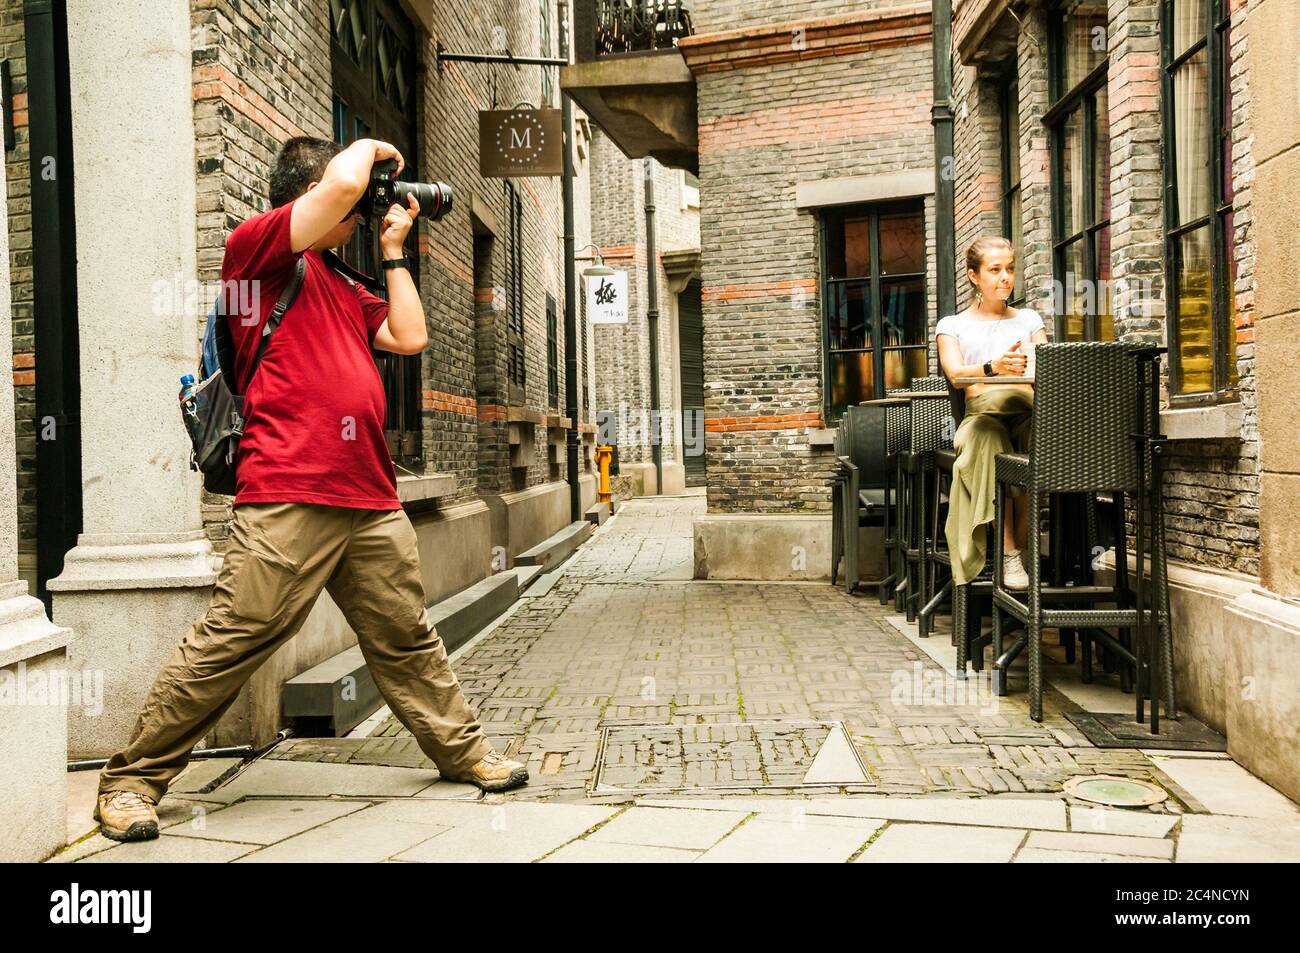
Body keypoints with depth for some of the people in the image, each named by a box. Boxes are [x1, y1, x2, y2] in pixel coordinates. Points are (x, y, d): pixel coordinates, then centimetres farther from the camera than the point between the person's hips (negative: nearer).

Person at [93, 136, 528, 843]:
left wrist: (393, 251, 23)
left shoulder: (342, 287, 25)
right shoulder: (255, 245, 1)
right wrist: (372, 147, 9)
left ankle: (463, 751, 27)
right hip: (288, 498, -8)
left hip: (371, 500, 8)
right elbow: (343, 182, -13)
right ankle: (131, 781, 8)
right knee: (229, 643, -6)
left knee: (406, 638, 15)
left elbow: (410, 337, 17)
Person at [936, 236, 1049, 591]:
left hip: (1027, 411, 2)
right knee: (989, 437, -39)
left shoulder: (1029, 319, 25)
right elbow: (955, 373, -3)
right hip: (981, 413, -1)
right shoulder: (952, 325, 18)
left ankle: (1021, 547, -29)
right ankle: (1008, 553, -36)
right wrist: (993, 367, -26)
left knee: (1037, 433, -36)